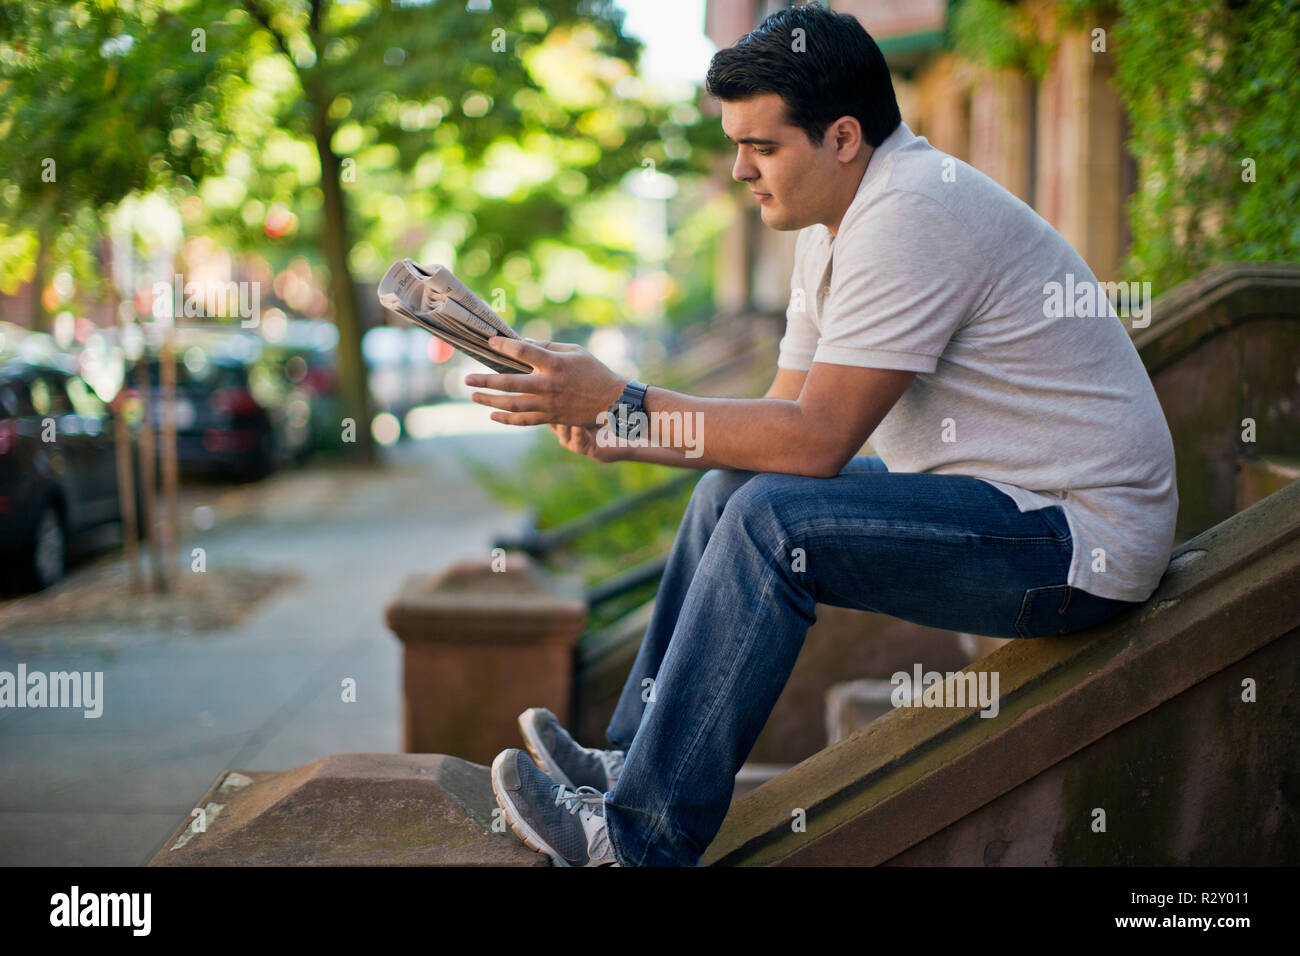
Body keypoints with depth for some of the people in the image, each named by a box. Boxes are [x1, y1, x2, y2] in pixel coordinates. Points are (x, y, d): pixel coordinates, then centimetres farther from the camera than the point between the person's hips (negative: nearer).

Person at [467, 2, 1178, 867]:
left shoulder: (908, 218, -22)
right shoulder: (836, 219, 10)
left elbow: (815, 439, -26)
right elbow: (785, 417, 9)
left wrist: (622, 400, -22)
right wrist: (618, 435, -5)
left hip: (1082, 539, -10)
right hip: (1012, 503, 11)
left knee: (772, 519, -24)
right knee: (729, 492, 10)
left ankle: (639, 837, -14)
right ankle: (632, 762, 13)